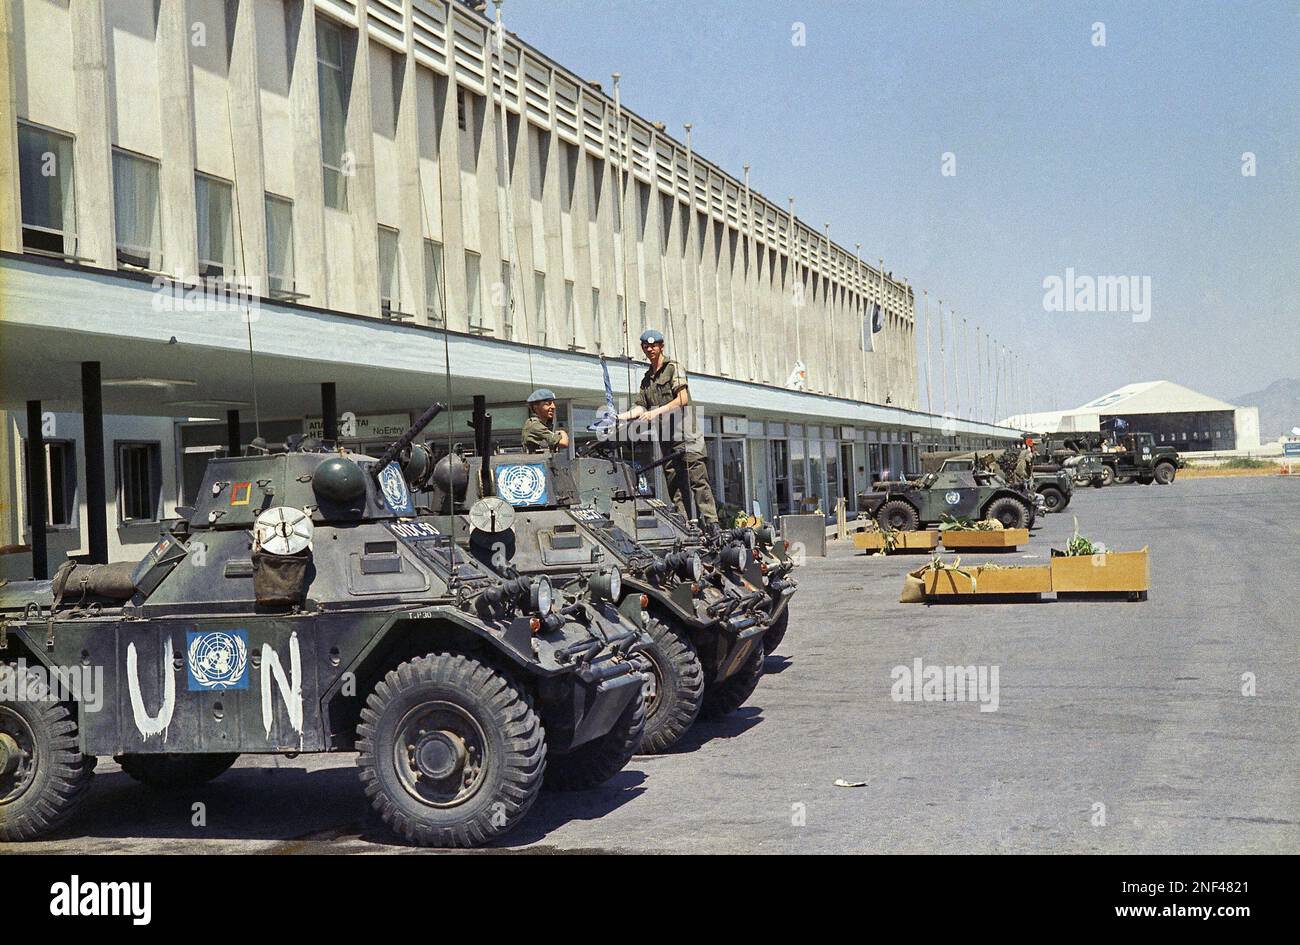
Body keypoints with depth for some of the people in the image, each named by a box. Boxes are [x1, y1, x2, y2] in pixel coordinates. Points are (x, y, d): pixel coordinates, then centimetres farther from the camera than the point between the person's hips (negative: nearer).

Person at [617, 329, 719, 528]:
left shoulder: (673, 368, 1)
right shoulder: (647, 379, 22)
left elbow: (682, 400, -10)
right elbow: (641, 407, 17)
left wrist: (656, 412, -16)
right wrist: (619, 417, 3)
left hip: (685, 432, -7)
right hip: (666, 437, 7)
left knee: (697, 480, -12)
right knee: (674, 487, 3)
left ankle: (711, 523, -16)